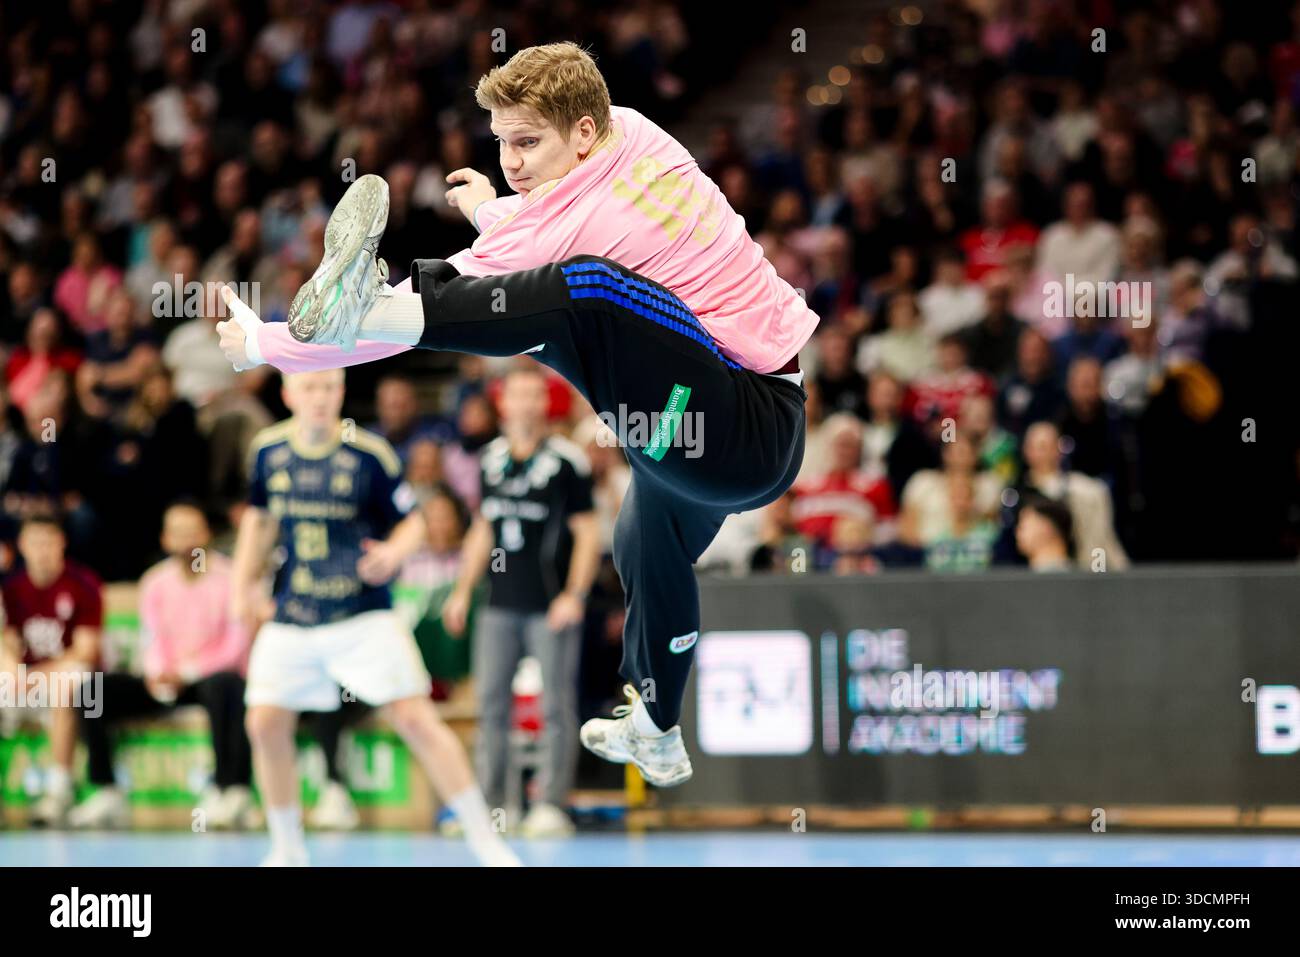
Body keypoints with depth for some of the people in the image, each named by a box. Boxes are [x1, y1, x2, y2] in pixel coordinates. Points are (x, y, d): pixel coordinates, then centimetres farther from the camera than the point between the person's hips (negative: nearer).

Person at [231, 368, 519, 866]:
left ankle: (484, 839, -3)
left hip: (363, 614, -4)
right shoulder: (269, 450, 1)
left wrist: (393, 553, -21)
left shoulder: (370, 454, -10)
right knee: (265, 725, -2)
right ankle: (288, 849, 17)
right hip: (292, 618, 4)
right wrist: (243, 581, 12)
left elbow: (413, 522, -1)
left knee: (415, 718, -12)